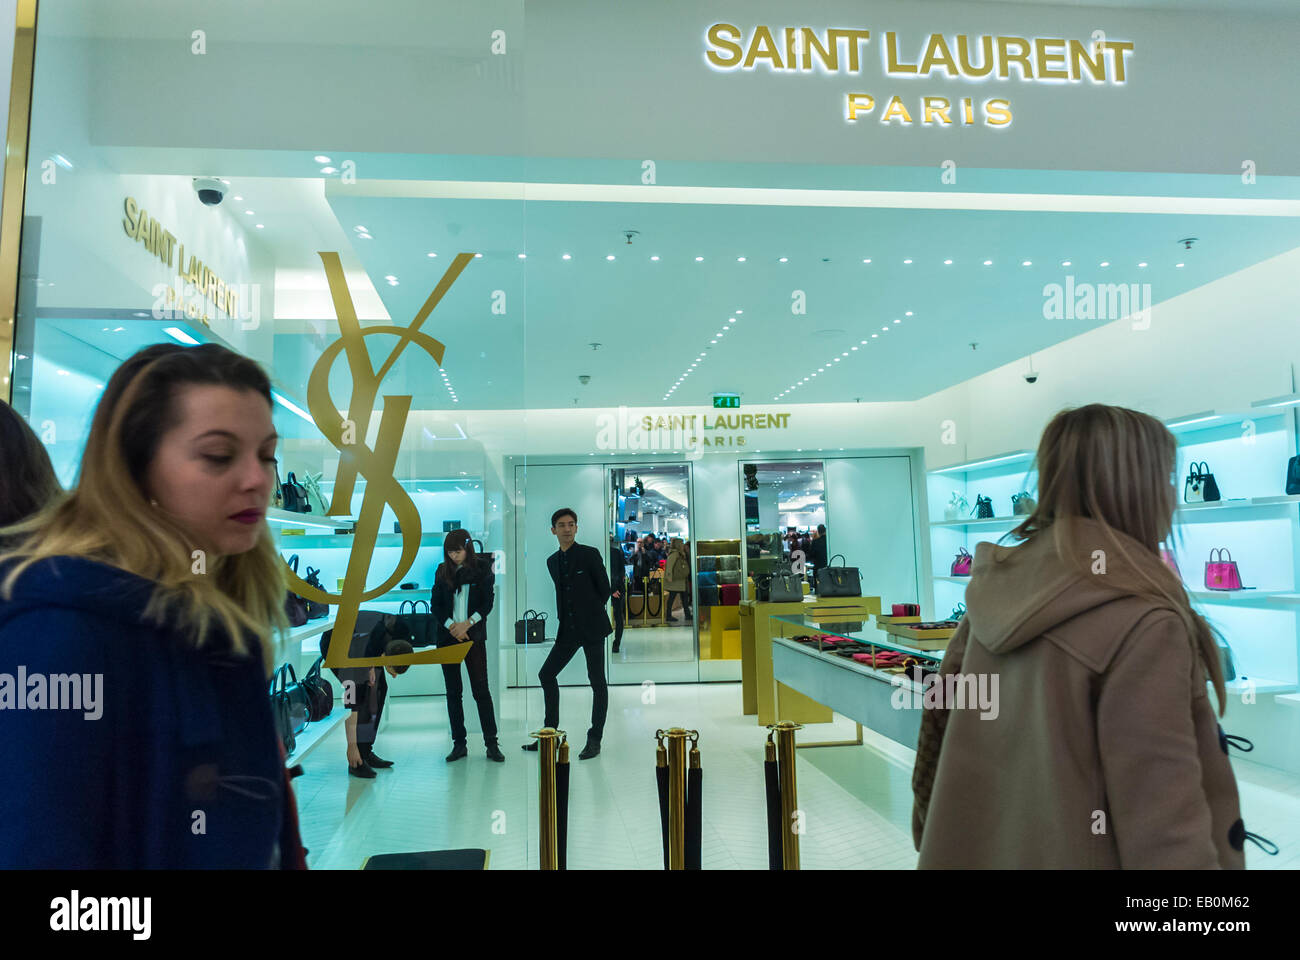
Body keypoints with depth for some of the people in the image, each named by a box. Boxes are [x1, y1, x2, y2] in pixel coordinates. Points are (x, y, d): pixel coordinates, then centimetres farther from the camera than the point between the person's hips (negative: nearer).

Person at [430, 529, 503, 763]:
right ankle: (459, 744, 14)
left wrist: (467, 624, -13)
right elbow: (436, 605, 4)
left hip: (473, 636, -2)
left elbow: (487, 603, -3)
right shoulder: (442, 571, 6)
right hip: (448, 636, 3)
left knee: (481, 689, -3)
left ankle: (491, 744, 2)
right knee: (453, 691, 6)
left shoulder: (482, 568, 0)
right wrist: (450, 625, -11)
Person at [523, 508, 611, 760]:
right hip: (568, 630, 6)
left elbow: (605, 589, 0)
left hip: (592, 627, -6)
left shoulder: (590, 554, -6)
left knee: (597, 682, -1)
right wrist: (567, 618, 10)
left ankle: (594, 740, 9)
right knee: (546, 674, 7)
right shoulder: (552, 561, 10)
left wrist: (591, 613, 8)